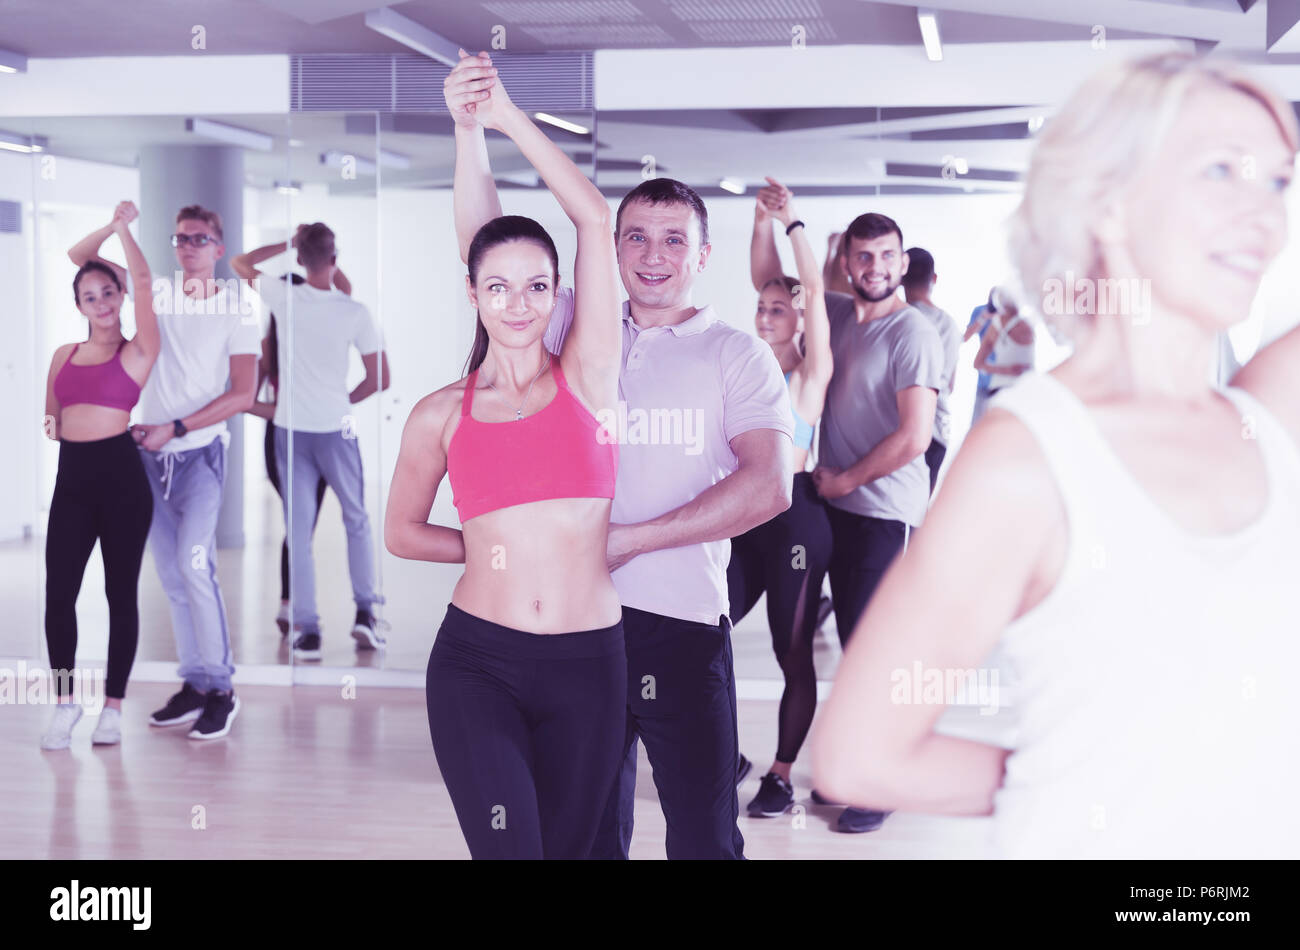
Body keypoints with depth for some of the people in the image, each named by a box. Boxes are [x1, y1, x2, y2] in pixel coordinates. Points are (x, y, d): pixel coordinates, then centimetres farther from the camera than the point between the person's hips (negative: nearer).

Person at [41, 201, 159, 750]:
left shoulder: (139, 353, 1)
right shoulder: (64, 355, 15)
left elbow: (143, 280, -10)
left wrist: (121, 228, -11)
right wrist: (53, 427, 2)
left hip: (120, 474, -4)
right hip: (72, 477, 4)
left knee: (121, 592, 3)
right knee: (59, 593, -2)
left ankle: (113, 706, 12)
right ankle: (65, 703, 11)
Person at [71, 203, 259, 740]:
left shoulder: (235, 313, -3)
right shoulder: (158, 293, 8)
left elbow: (243, 395, -9)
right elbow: (81, 256, 14)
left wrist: (174, 428, -14)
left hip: (199, 453, -5)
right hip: (151, 453, 5)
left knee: (194, 565, -17)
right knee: (171, 574, 8)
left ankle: (220, 690, -10)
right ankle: (194, 684, 16)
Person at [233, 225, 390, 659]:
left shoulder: (285, 297, -7)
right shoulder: (355, 312, -9)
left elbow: (240, 262, 12)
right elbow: (380, 378, -4)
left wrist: (288, 243, 11)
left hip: (290, 428, 1)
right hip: (335, 428, -1)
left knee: (298, 532, 4)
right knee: (357, 521, 17)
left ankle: (307, 631, 3)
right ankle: (365, 612, 11)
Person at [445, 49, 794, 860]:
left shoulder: (737, 354, 2)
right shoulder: (582, 328, 9)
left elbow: (768, 488, -9)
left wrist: (629, 540, -12)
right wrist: (470, 129, -15)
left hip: (683, 621, -2)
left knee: (705, 832, 3)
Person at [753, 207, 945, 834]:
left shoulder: (912, 332, -12)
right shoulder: (839, 315, 8)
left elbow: (915, 437, -18)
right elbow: (769, 279, 19)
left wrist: (845, 478, -9)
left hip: (888, 511, -7)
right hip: (838, 504, 7)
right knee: (854, 641, 14)